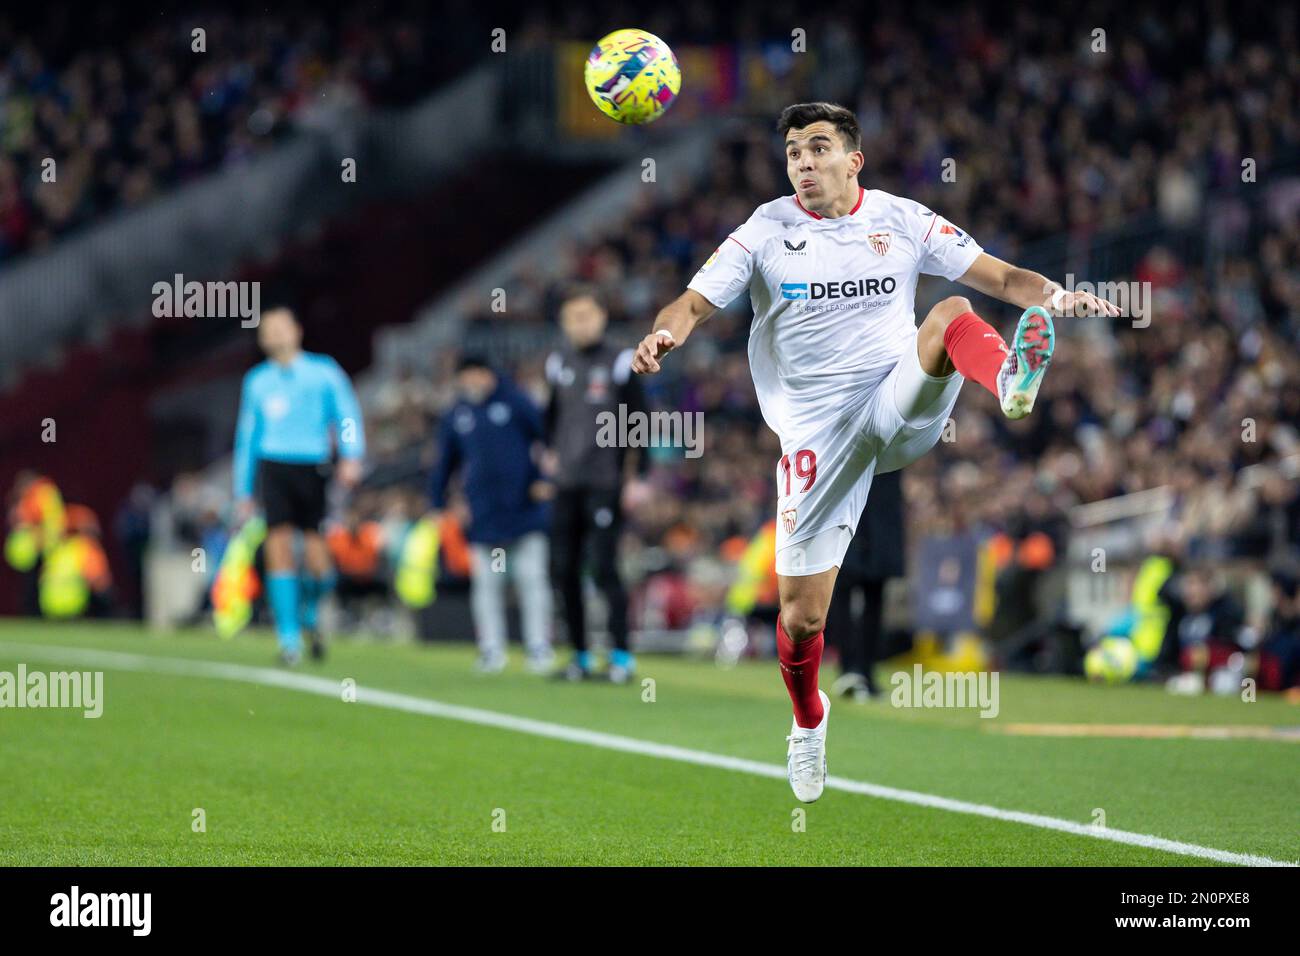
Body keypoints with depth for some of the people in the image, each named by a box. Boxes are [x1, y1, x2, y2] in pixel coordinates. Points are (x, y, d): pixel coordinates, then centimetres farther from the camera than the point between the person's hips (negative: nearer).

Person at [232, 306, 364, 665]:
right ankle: (289, 639, -11)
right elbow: (247, 435, 19)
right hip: (273, 467, 1)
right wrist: (243, 492, 18)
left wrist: (351, 456, -16)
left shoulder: (323, 371, 6)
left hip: (312, 470, -1)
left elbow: (347, 415, 2)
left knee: (316, 560, -7)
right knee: (279, 546, -13)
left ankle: (310, 614, 25)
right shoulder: (257, 380, 14)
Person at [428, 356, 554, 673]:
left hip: (525, 512, -3)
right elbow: (445, 464, 18)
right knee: (486, 585, 3)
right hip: (484, 516, 3)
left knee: (532, 580, -4)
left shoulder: (516, 403, 2)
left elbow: (546, 438, 4)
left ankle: (538, 646, 1)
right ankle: (491, 650, 8)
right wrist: (437, 505, 14)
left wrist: (544, 478, -5)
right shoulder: (455, 417, 11)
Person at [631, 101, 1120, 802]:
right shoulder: (768, 229, 4)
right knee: (802, 615, -2)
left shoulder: (903, 220, 6)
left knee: (952, 313, -30)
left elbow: (1001, 277, 4)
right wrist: (665, 334, -25)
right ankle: (808, 721, 30)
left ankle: (1012, 381, -65)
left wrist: (1055, 297, -16)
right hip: (817, 428, 0)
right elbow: (695, 302, -1)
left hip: (901, 405, 0)